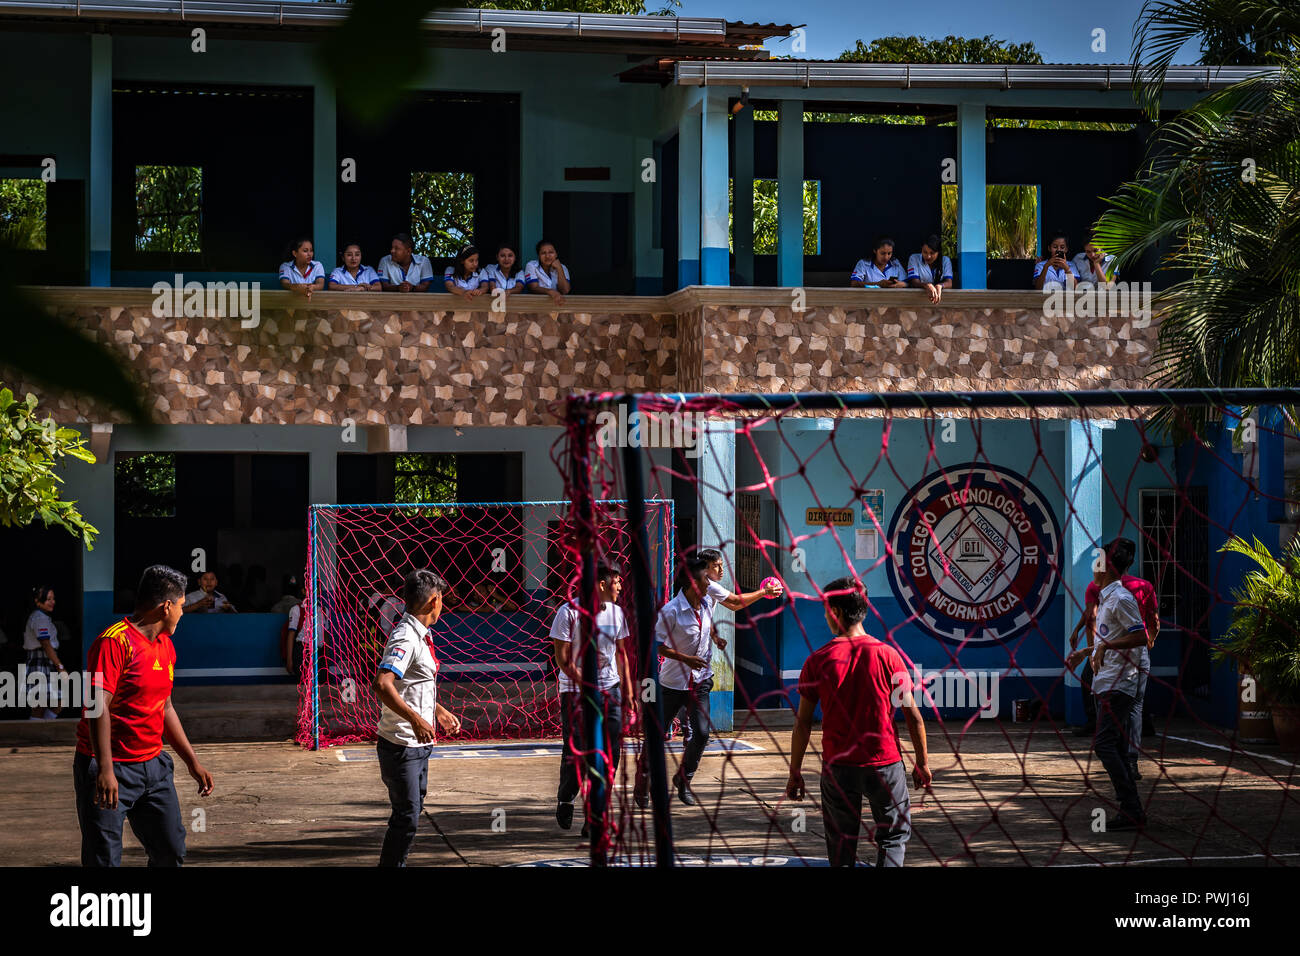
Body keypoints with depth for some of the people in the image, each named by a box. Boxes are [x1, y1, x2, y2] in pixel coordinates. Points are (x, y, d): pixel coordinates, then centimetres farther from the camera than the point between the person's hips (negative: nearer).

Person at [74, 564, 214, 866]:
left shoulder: (166, 646, 14)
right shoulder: (115, 642, -15)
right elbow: (98, 707, -22)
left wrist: (192, 762, 24)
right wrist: (105, 769, -30)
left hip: (154, 766, 8)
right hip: (110, 771, -8)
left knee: (172, 852, 7)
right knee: (104, 860, -6)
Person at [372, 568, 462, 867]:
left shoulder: (420, 635, 12)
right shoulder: (405, 638, -20)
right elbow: (381, 685, -34)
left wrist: (439, 711, 32)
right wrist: (415, 718, -38)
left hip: (419, 743, 10)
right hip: (401, 745, -10)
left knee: (412, 811, 18)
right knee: (406, 817, -7)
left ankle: (396, 864, 29)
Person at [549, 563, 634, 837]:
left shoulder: (616, 613, 8)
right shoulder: (570, 613, -10)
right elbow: (563, 660, -10)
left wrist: (627, 690, 13)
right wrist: (590, 689, -16)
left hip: (610, 690, 5)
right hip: (575, 690, -5)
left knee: (610, 754, -2)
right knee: (575, 753, -2)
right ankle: (565, 800, 27)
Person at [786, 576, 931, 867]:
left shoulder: (817, 661, -5)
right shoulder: (887, 655, -4)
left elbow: (802, 724, -3)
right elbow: (912, 715, -1)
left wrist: (794, 773, 5)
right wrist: (922, 761, 9)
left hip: (837, 767, 0)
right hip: (884, 764, 0)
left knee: (841, 843, 13)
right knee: (894, 834, 12)